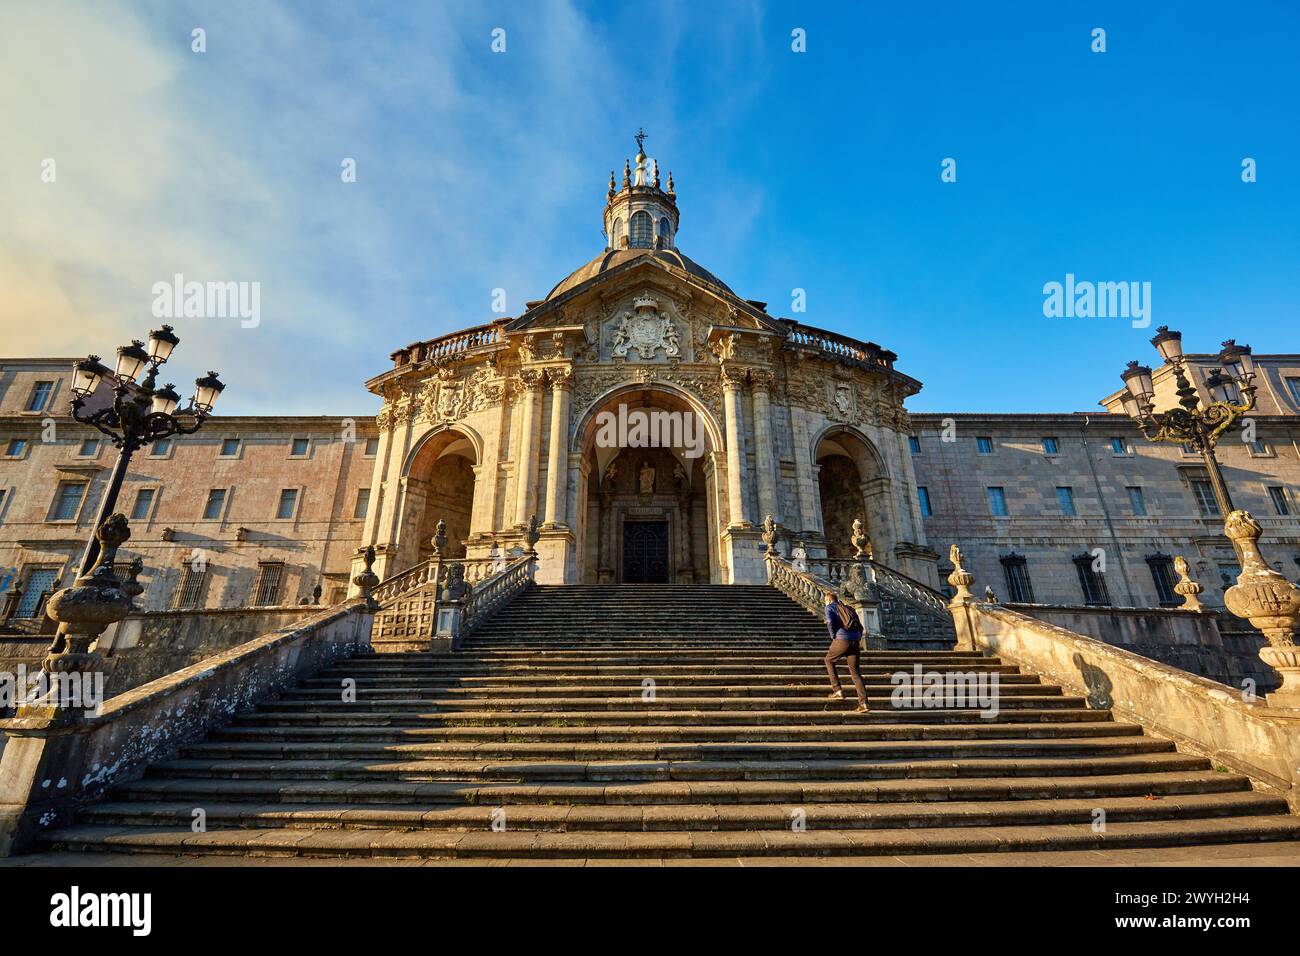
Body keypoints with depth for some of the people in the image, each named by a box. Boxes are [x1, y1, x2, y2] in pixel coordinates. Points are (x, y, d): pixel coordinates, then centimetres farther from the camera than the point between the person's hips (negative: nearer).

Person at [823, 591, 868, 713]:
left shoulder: (830, 607, 8)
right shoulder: (848, 608, 26)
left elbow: (830, 621, -13)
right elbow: (860, 627, 22)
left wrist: (833, 637, -2)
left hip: (842, 639, -5)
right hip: (855, 641, 6)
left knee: (829, 661, 19)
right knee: (855, 672, 10)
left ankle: (838, 690, 13)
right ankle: (863, 703, 1)